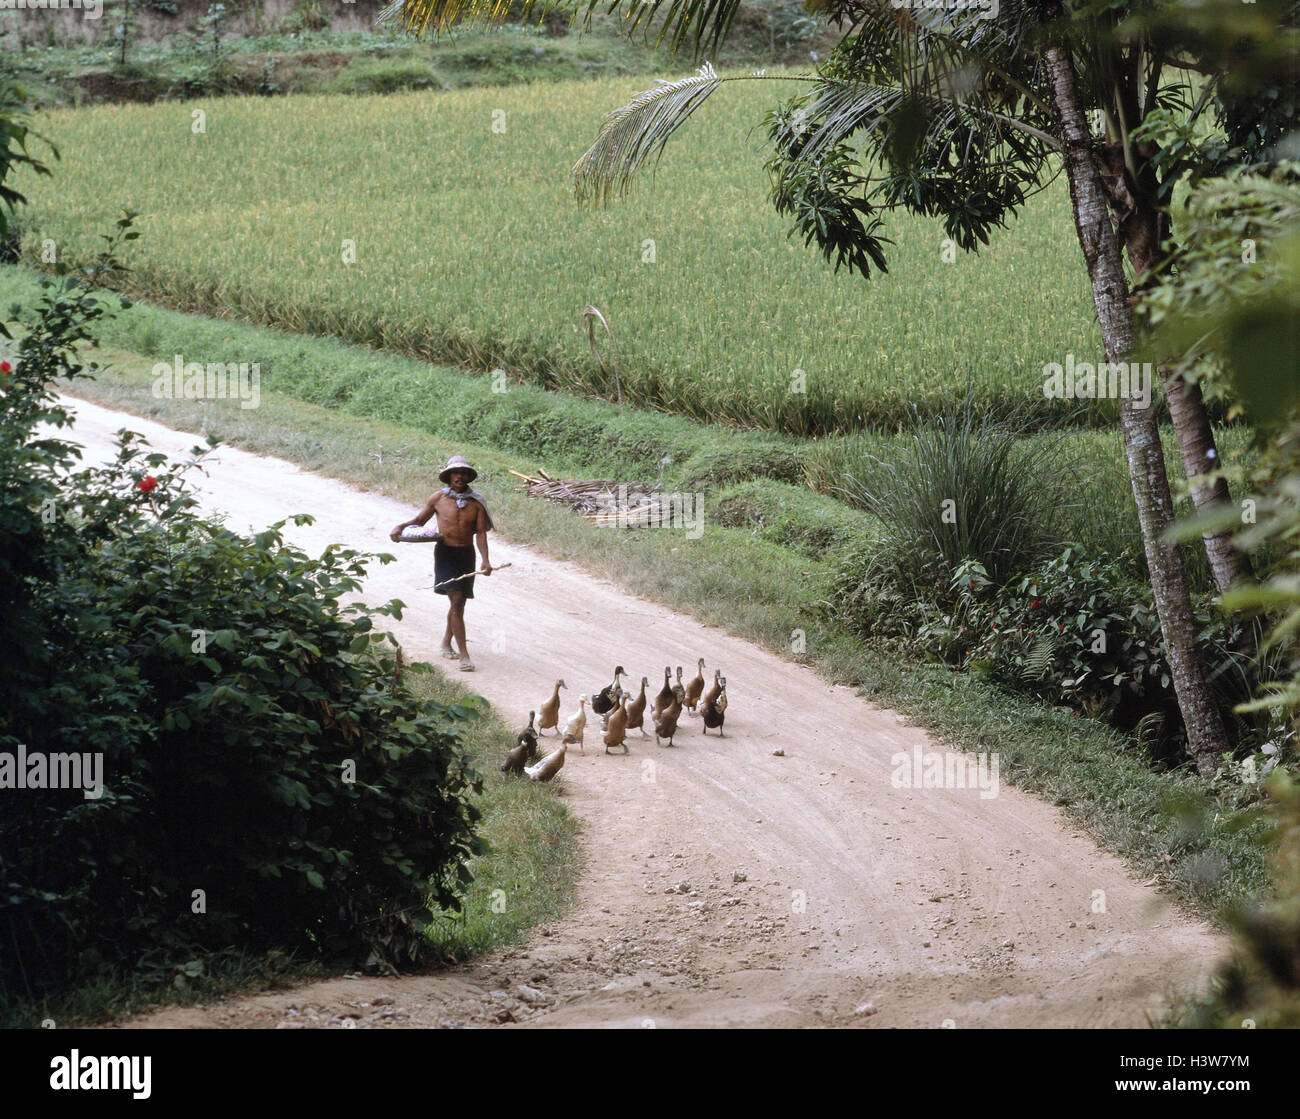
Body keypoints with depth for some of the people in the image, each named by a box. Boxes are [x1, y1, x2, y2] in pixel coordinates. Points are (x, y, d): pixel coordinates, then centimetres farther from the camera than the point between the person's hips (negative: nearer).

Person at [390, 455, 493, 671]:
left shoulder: (477, 502, 2)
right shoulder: (438, 499, -1)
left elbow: (480, 532, -1)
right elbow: (420, 519, 12)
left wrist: (485, 559, -12)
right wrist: (400, 527, -5)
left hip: (467, 554, 3)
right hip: (445, 553, -3)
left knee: (459, 602, 14)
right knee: (456, 600, -14)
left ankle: (447, 642, 37)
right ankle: (464, 655, -16)